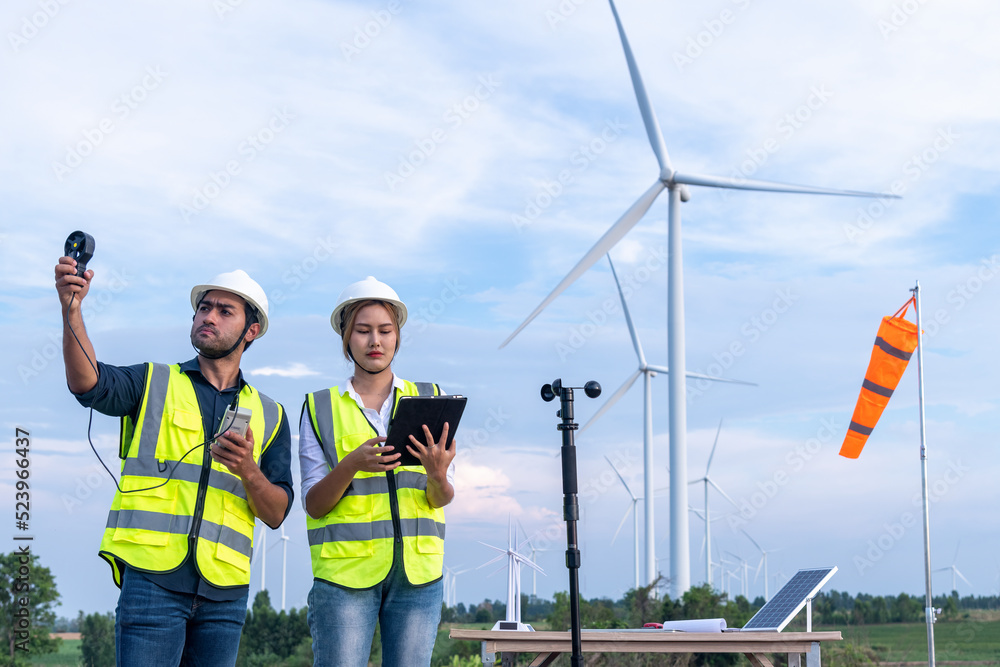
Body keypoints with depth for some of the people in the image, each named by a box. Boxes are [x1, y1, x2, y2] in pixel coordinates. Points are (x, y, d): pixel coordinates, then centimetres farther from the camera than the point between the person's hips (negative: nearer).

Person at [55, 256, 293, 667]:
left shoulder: (268, 416, 16)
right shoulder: (153, 384, 10)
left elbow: (276, 514, 9)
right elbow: (88, 384, -11)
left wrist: (247, 469, -11)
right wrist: (72, 311, -26)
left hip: (224, 590, 3)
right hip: (153, 578, -3)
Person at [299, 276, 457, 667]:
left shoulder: (428, 400, 11)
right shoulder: (320, 409, 8)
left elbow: (441, 499, 6)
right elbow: (313, 504, 0)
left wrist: (438, 476, -18)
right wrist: (351, 464, -19)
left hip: (417, 572, 2)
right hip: (344, 568, -1)